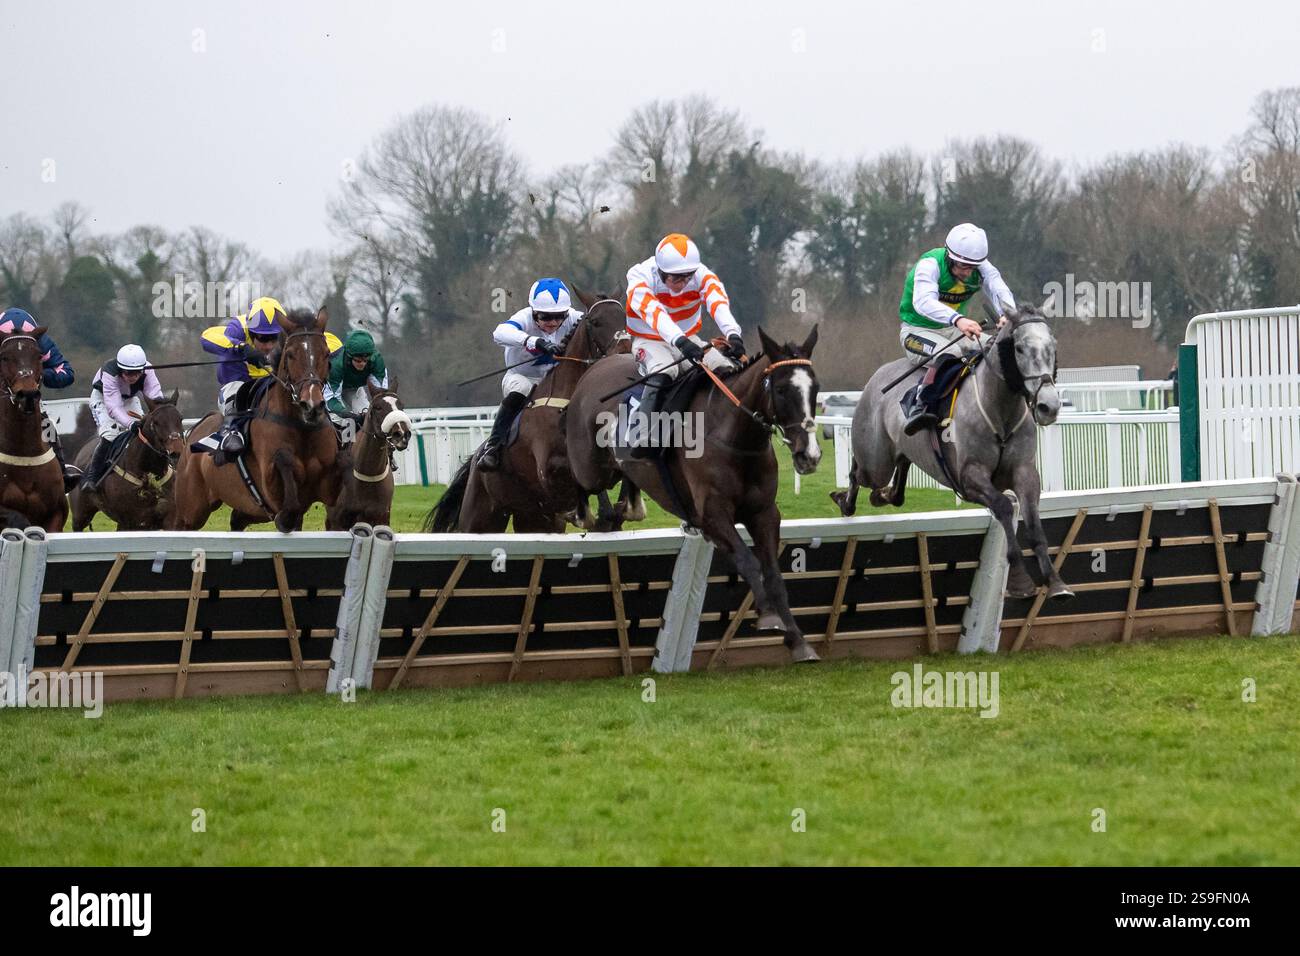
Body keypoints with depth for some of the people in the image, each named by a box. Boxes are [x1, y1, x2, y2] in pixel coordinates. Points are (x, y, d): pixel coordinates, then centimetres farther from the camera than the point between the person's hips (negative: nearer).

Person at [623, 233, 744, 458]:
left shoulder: (702, 275, -13)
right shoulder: (640, 278, -22)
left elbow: (718, 304, -32)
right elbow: (654, 313, -39)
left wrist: (733, 334, -53)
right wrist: (680, 341, -57)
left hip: (688, 340, 4)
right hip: (649, 341, -4)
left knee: (726, 368, -21)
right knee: (662, 374, -36)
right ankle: (642, 440, -41)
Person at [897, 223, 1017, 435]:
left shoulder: (981, 267, -7)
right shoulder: (930, 265, -25)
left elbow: (999, 290, -24)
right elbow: (923, 301, -42)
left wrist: (1007, 315, -48)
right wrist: (958, 320, -60)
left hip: (954, 330, 6)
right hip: (918, 330, -6)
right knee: (950, 354, -38)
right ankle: (916, 406, -32)